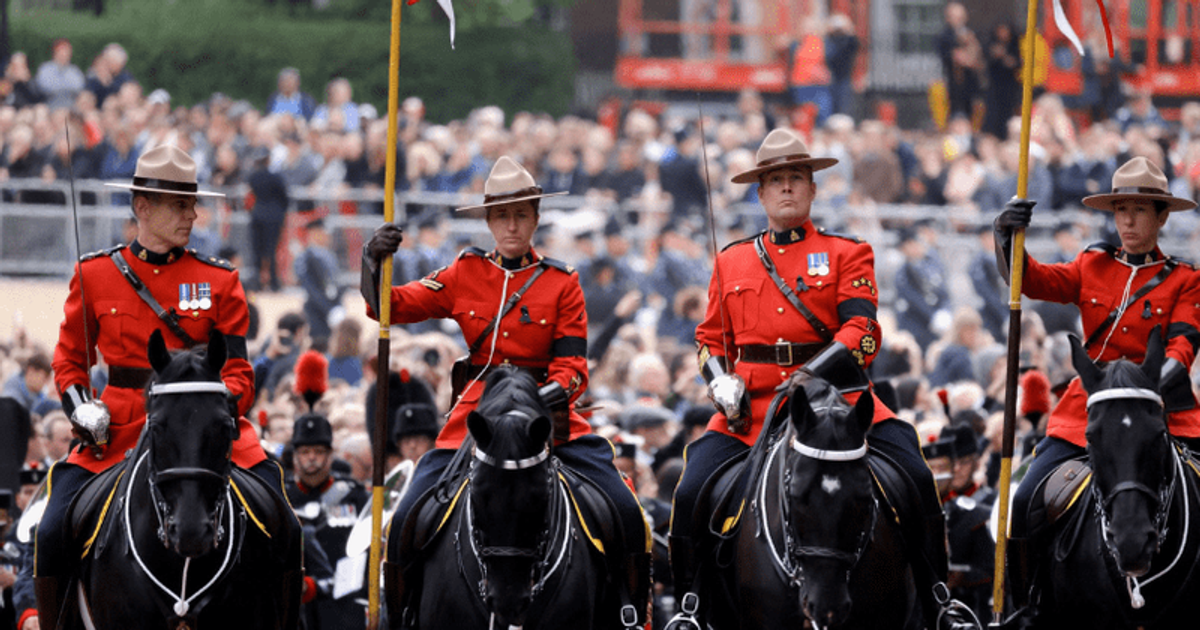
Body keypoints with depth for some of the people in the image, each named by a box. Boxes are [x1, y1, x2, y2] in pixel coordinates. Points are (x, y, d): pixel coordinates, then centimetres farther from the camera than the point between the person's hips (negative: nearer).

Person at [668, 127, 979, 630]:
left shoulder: (847, 255, 8)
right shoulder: (731, 262, 17)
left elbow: (861, 331, -5)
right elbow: (710, 338, 21)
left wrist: (813, 372, -22)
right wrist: (722, 382, -2)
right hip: (752, 407, 2)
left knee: (915, 479, -18)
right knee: (691, 494, -18)